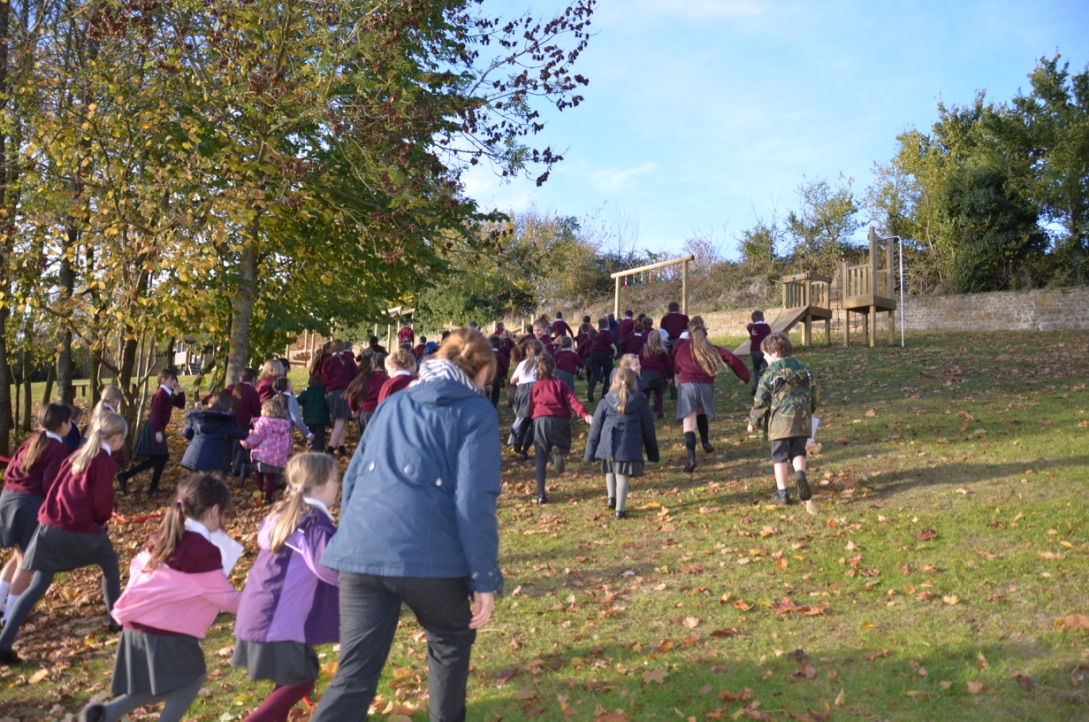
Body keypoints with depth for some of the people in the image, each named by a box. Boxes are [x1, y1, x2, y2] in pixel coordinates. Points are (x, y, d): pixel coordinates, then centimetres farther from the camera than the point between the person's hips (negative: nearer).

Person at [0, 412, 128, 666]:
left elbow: (61, 487, 19)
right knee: (110, 564, 21)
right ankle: (115, 619, 28)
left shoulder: (79, 454, 15)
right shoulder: (105, 462, -8)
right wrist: (102, 520, 13)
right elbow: (102, 501, -9)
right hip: (80, 528, -6)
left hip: (49, 525, 6)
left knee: (37, 587, 8)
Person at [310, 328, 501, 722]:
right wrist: (485, 579, -2)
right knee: (452, 641, 25)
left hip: (361, 550, 5)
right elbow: (474, 500, -7)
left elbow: (353, 477, 23)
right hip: (428, 554, -4)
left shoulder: (392, 403, 20)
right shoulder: (475, 411, 3)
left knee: (355, 673, 9)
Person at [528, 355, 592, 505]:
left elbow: (531, 409, 17)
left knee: (541, 460, 7)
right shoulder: (560, 384, 12)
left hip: (540, 422, 1)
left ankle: (541, 495, -2)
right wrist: (584, 414, -14)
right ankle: (558, 451, -18)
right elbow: (572, 400, -4)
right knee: (564, 446, 22)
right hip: (559, 421, -1)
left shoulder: (535, 387, 18)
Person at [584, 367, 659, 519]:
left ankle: (611, 497, 11)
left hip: (608, 444, 1)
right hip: (629, 446, -1)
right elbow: (648, 427, 10)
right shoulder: (640, 401, 3)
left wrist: (590, 452, 9)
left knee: (610, 471, 25)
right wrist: (652, 451, 20)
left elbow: (596, 427, 4)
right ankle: (619, 509, 5)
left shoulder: (606, 400, 2)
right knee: (623, 477, 5)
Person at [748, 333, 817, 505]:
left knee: (780, 456, 4)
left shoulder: (770, 374, -3)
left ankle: (782, 492, 3)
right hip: (802, 419, 4)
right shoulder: (803, 369, 14)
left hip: (780, 420, -4)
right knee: (798, 451, 15)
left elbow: (760, 401, -3)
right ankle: (800, 473, -16)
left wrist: (753, 422, 10)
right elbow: (813, 393, 19)